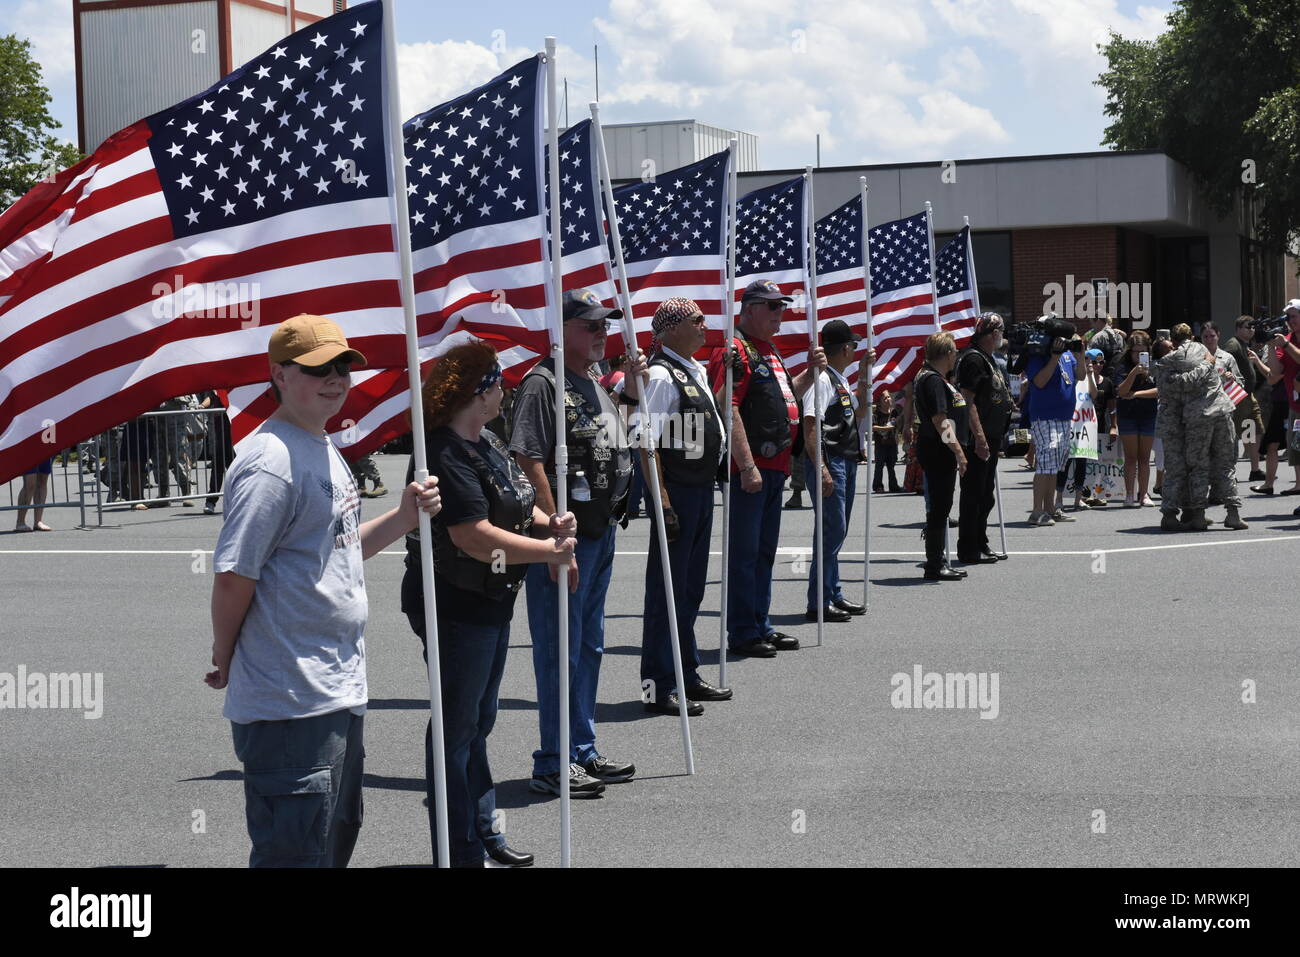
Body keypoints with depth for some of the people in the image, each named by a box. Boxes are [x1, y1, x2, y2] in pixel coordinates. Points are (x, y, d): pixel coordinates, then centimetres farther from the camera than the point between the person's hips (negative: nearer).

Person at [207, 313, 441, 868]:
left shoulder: (325, 451, 14)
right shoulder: (272, 462, -19)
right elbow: (233, 575, -22)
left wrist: (405, 517, 7)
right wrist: (225, 658, -9)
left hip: (339, 694, 11)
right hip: (290, 705, -10)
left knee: (337, 839, 22)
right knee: (297, 852, -4)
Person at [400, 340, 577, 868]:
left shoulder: (487, 443, 8)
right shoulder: (447, 456, -23)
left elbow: (514, 506, 17)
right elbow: (475, 536, -30)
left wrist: (548, 524, -4)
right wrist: (548, 550, -22)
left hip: (491, 602, 10)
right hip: (454, 609, -10)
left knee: (479, 723, 20)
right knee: (456, 730, 1)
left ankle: (485, 832, 34)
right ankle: (461, 852, 11)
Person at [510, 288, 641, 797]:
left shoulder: (594, 384, 15)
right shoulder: (542, 383, -13)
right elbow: (531, 461, -20)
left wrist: (631, 392, 16)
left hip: (601, 530, 9)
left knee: (589, 646, 16)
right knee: (560, 650, -3)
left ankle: (583, 752, 27)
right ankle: (553, 764, 5)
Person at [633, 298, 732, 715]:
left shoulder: (697, 371, 15)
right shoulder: (661, 375, -15)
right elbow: (647, 441, -21)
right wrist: (662, 501, -24)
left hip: (702, 487, 10)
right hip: (675, 489, -10)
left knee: (692, 586, 17)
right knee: (668, 587, -5)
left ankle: (686, 674, 28)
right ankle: (658, 687, 0)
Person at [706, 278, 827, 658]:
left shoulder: (768, 351, 19)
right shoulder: (735, 350, -12)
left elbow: (783, 396, 31)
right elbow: (728, 410, -20)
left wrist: (811, 371, 14)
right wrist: (747, 466, -24)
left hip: (774, 468, 10)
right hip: (749, 469, -10)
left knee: (765, 550, 15)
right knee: (744, 551, -4)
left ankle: (760, 625, 23)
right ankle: (742, 632, 2)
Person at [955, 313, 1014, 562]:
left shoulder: (988, 358, 17)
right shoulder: (973, 359, -14)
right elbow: (968, 400, -21)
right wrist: (979, 436, -24)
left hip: (990, 439, 10)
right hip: (977, 440, -10)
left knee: (985, 496, 15)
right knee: (973, 495, -5)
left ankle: (981, 545, 23)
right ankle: (968, 550, -1)